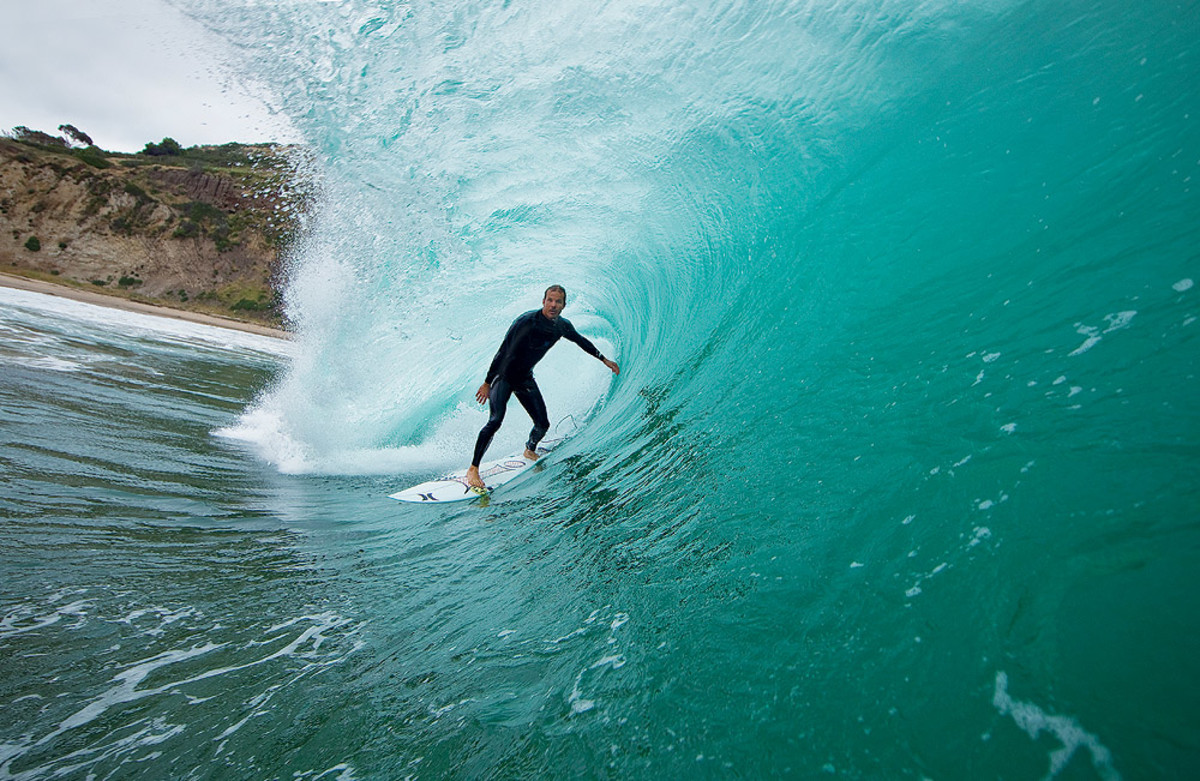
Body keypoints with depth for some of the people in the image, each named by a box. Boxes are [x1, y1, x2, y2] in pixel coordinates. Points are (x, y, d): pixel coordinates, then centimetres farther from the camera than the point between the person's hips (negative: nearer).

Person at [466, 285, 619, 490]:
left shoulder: (562, 326, -6)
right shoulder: (526, 321, -25)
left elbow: (581, 341, 15)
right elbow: (503, 351, -22)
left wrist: (604, 360, 21)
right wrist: (487, 383, -20)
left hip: (525, 379, 6)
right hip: (504, 375, -6)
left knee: (543, 424, 5)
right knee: (496, 420, -23)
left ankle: (530, 451, 40)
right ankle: (473, 469, -11)